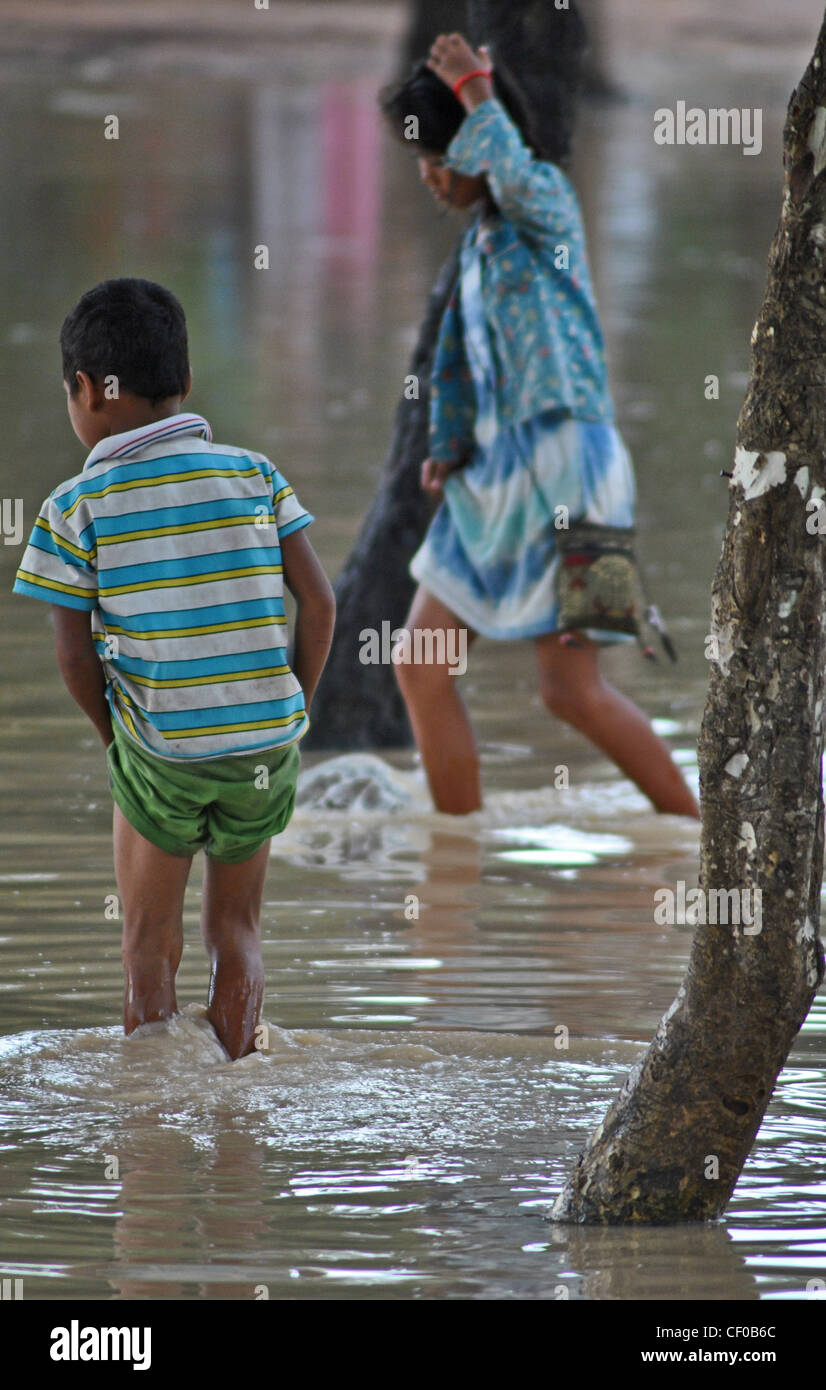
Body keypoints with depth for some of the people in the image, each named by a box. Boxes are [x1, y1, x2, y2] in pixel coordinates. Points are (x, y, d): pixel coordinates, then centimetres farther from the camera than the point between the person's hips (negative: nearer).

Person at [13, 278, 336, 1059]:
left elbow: (73, 656, -5)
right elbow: (318, 602, -1)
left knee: (149, 940, 12)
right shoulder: (253, 476, 1)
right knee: (236, 931, 16)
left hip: (160, 750, -3)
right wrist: (292, 711, 10)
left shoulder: (77, 509, -6)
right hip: (267, 745, 3)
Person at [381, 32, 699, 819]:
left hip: (563, 462, -9)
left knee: (570, 687, -10)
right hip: (496, 473, 9)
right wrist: (448, 448, 11)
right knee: (420, 664, 3)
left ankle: (697, 833, 3)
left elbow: (513, 174, -32)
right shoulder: (479, 237, 17)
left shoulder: (545, 200, -7)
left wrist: (475, 95, -19)